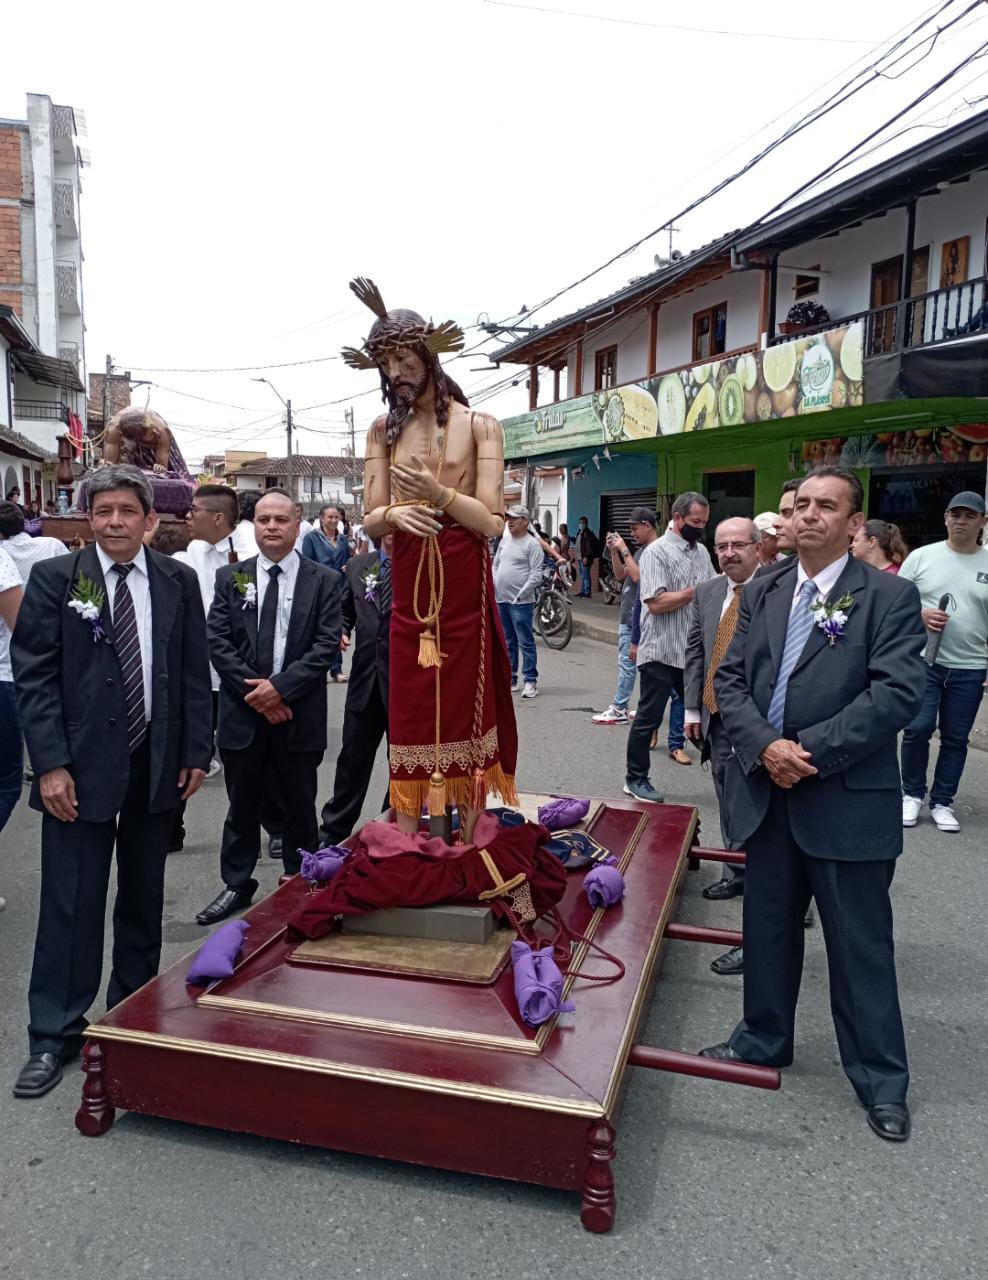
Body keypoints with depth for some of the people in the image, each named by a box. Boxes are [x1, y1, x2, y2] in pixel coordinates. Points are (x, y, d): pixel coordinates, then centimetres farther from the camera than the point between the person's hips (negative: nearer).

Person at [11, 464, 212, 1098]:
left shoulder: (178, 581, 3)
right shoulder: (54, 578, -3)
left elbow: (194, 673, 5)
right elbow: (33, 675, -6)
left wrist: (196, 752, 2)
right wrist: (51, 764, -12)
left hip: (157, 765, 3)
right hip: (80, 766, -2)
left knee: (144, 895, 14)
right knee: (71, 901, 2)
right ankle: (55, 1034, 17)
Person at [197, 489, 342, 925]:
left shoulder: (324, 580, 0)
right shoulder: (230, 577, 4)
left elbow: (326, 645, -7)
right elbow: (217, 641, -1)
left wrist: (280, 687, -16)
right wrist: (255, 691, -11)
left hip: (299, 714, -1)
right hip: (243, 710, 1)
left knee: (300, 807, 12)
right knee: (242, 806, 13)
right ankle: (237, 885, 28)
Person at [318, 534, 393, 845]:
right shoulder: (357, 565, 8)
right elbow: (345, 610, 16)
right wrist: (341, 631, -3)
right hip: (365, 678, 3)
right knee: (352, 760, 11)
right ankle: (333, 831, 24)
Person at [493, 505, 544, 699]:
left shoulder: (532, 544, -7)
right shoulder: (504, 541, 15)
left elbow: (536, 574, -13)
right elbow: (495, 565, 20)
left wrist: (521, 594, -17)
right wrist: (493, 588, 8)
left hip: (521, 602, -7)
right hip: (501, 600, 7)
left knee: (526, 643, -6)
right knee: (508, 643, 14)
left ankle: (530, 681, -1)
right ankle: (510, 679, 22)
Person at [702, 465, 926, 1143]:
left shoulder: (889, 596, -7)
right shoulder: (763, 593, 8)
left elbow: (899, 692, -16)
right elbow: (729, 678, 4)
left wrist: (811, 750, -20)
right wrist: (764, 746, -13)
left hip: (848, 800, -4)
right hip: (767, 791, 5)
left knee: (861, 944, 8)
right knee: (768, 928, 19)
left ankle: (881, 1079, 27)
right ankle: (764, 1038, 39)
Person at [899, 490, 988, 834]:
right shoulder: (921, 557, 1)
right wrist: (920, 615, -16)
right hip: (923, 661, -1)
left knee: (956, 738, 8)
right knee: (917, 729, -3)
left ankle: (942, 802, 21)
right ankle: (912, 795, 16)